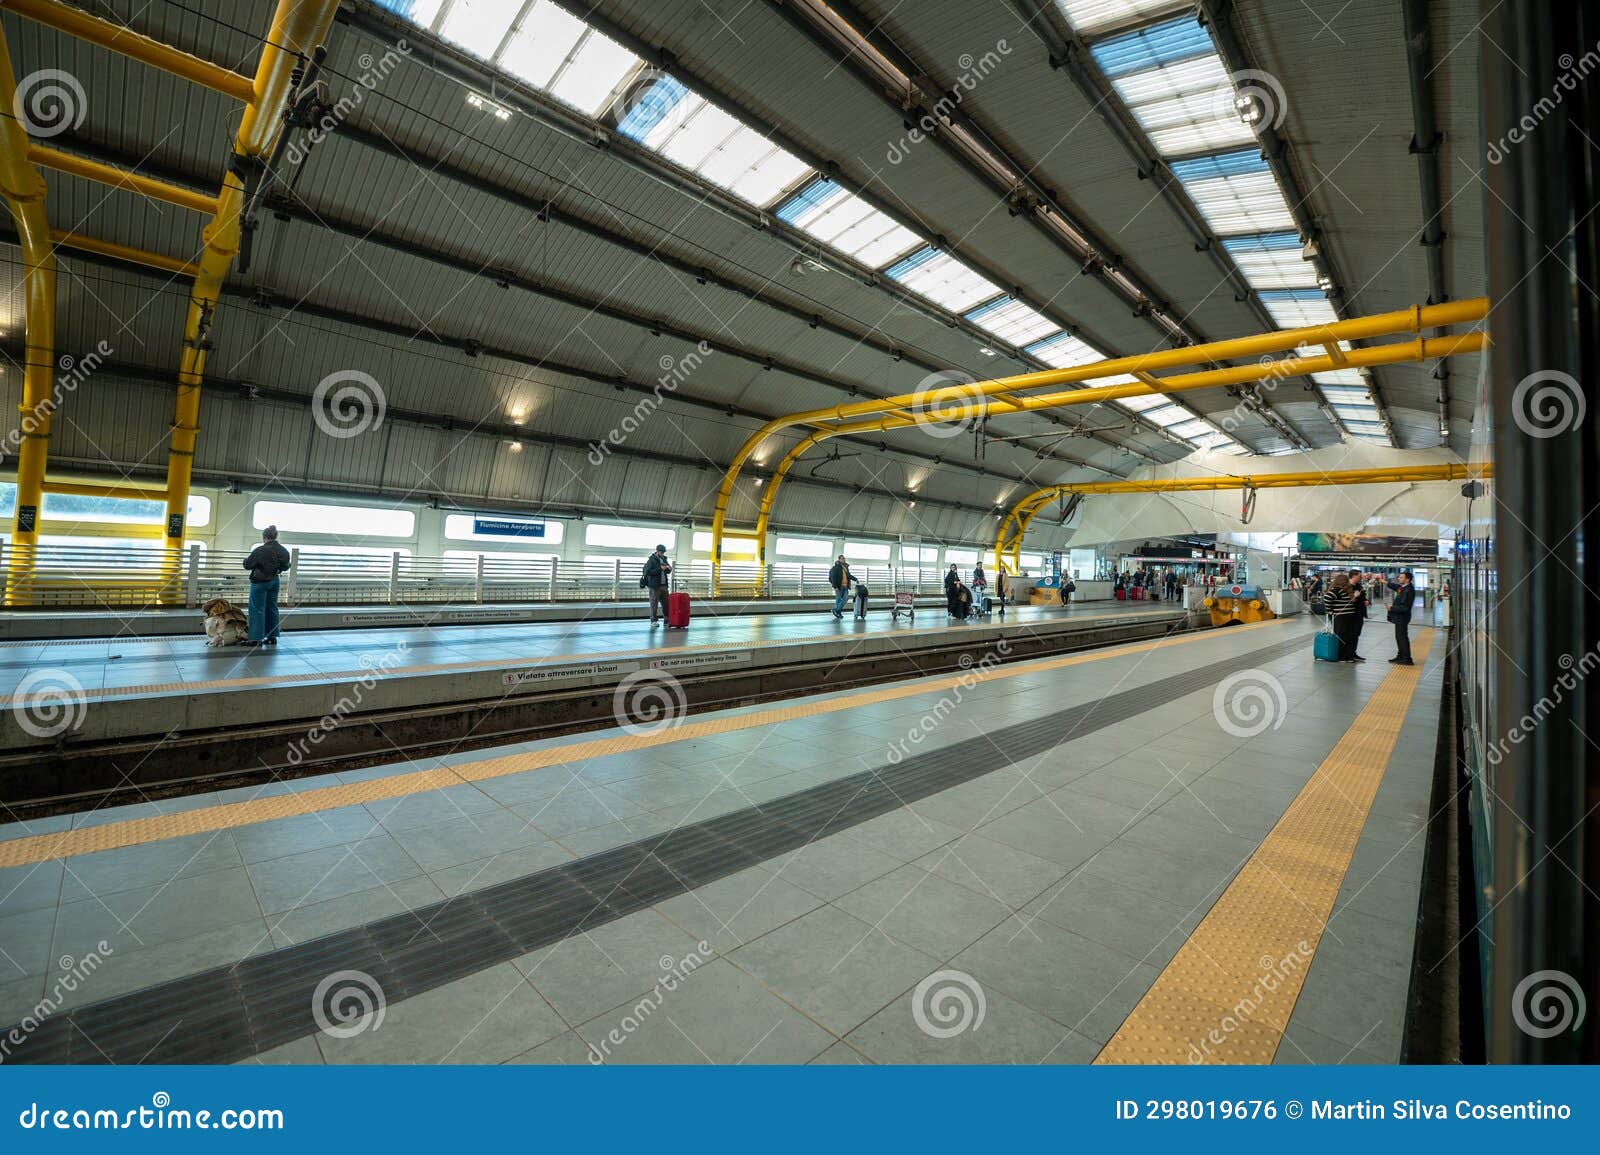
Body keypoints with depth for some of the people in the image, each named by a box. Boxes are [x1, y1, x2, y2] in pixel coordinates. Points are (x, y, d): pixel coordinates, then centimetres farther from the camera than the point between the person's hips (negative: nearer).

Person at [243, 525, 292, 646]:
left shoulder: (260, 551, -18)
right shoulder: (284, 551, -1)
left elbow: (247, 565, -8)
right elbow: (285, 567, 10)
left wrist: (245, 560, 13)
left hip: (260, 582, -6)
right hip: (274, 581, 6)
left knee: (257, 610, 1)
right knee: (272, 608, 13)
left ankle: (257, 638, 2)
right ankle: (272, 637, 18)